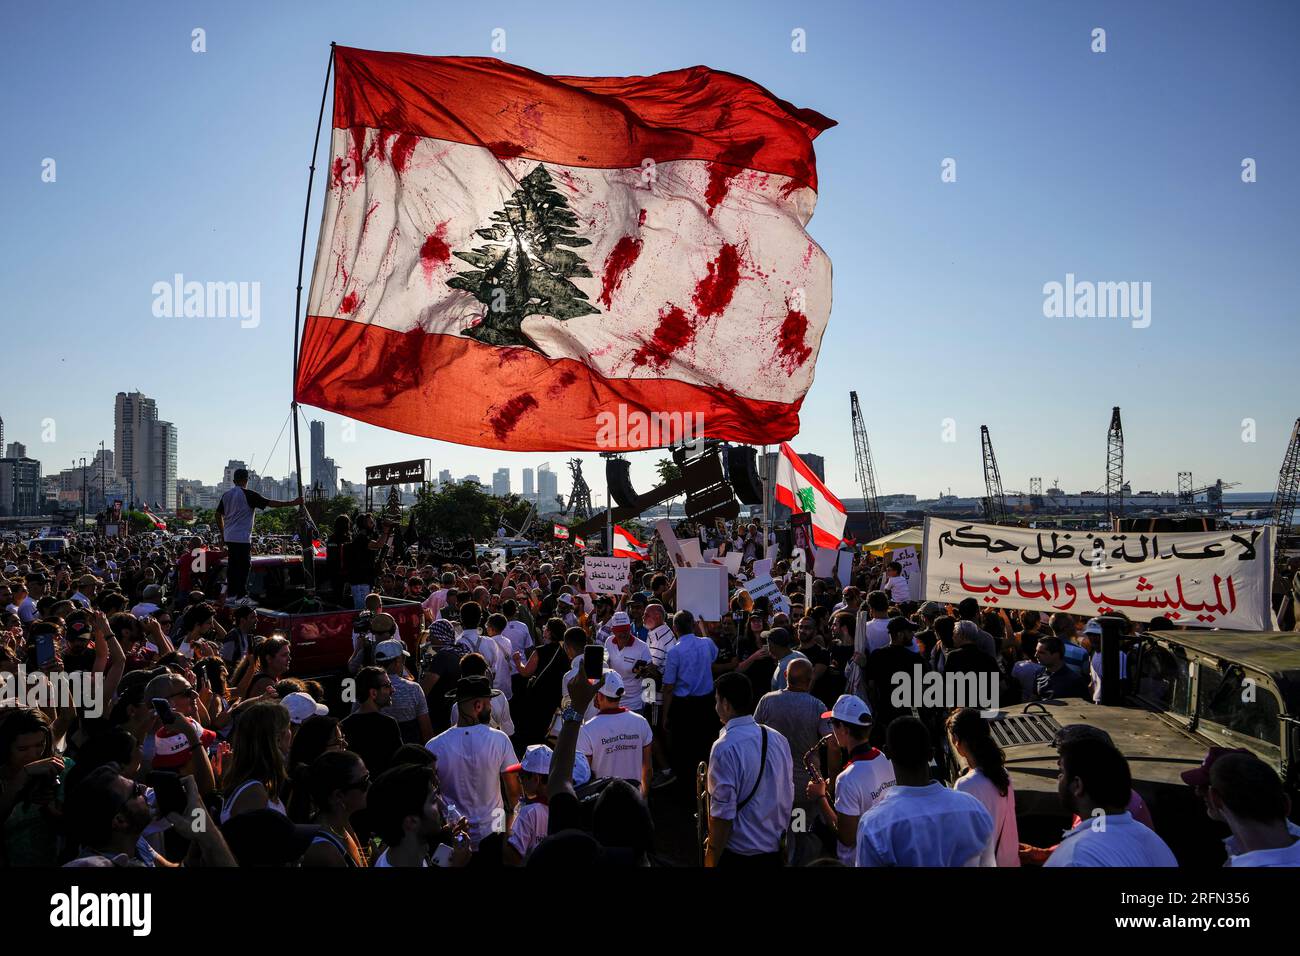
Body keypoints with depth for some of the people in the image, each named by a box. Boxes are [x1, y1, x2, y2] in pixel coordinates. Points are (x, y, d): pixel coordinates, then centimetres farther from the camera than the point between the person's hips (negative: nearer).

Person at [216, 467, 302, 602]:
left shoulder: (226, 495, 9)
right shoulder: (248, 495, -11)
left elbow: (218, 514, 14)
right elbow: (270, 503, -16)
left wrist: (222, 533, 24)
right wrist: (293, 503, -14)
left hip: (229, 537, 7)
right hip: (242, 537, -7)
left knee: (233, 565, 13)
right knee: (244, 565, -3)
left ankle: (231, 593, 16)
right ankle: (241, 595, -4)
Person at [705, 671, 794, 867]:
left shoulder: (725, 748, -21)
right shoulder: (778, 739, -1)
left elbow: (722, 814, -21)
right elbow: (789, 797, 7)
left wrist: (710, 863, -12)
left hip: (737, 856, -6)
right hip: (776, 852, 6)